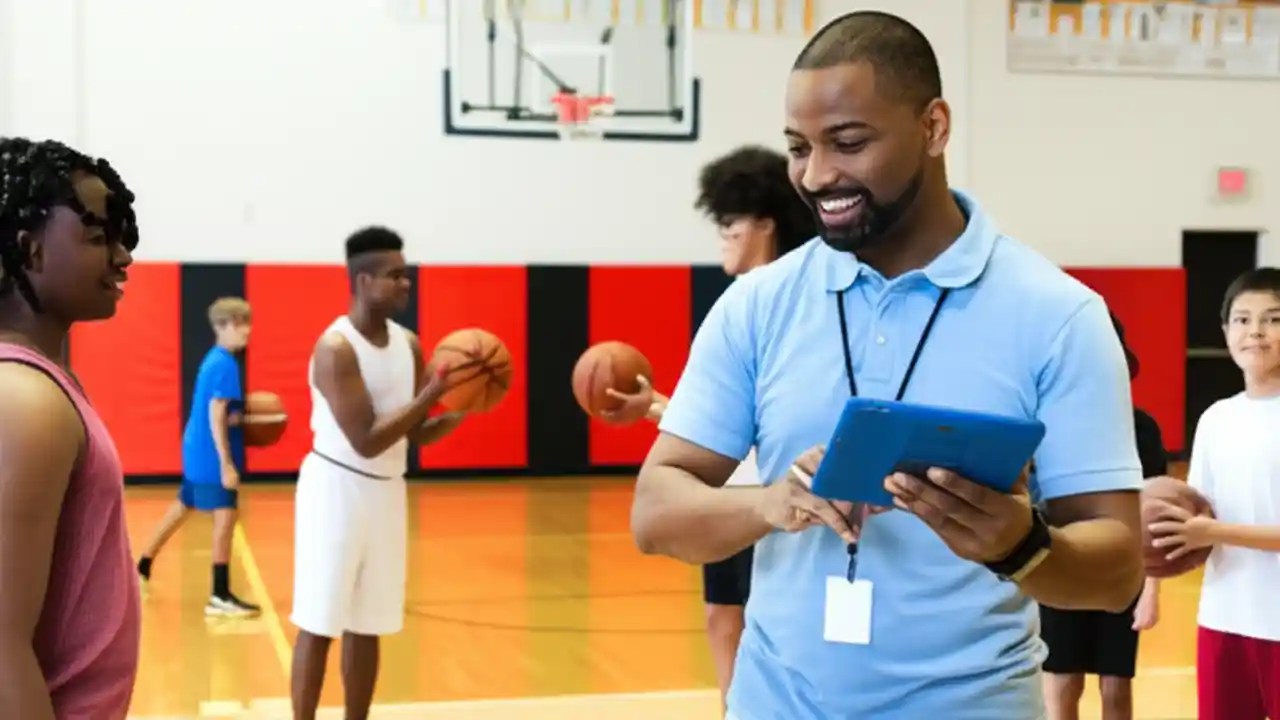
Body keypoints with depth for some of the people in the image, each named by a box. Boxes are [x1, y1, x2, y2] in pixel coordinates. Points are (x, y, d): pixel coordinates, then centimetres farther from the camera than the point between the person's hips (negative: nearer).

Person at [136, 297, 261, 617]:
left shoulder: (214, 360, 12)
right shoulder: (225, 365, -18)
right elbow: (217, 417, -22)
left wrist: (245, 416, 11)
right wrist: (227, 464, -24)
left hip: (198, 452, 10)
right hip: (211, 455, -10)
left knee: (182, 507, 21)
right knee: (226, 516, -10)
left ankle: (143, 568, 35)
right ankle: (220, 596, -10)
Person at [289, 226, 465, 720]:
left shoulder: (409, 344, 4)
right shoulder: (336, 348, -19)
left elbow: (416, 435, 8)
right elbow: (366, 441, -24)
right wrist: (432, 393, -27)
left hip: (387, 492, 7)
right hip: (337, 489, -7)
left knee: (367, 626, 13)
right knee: (319, 625, -1)